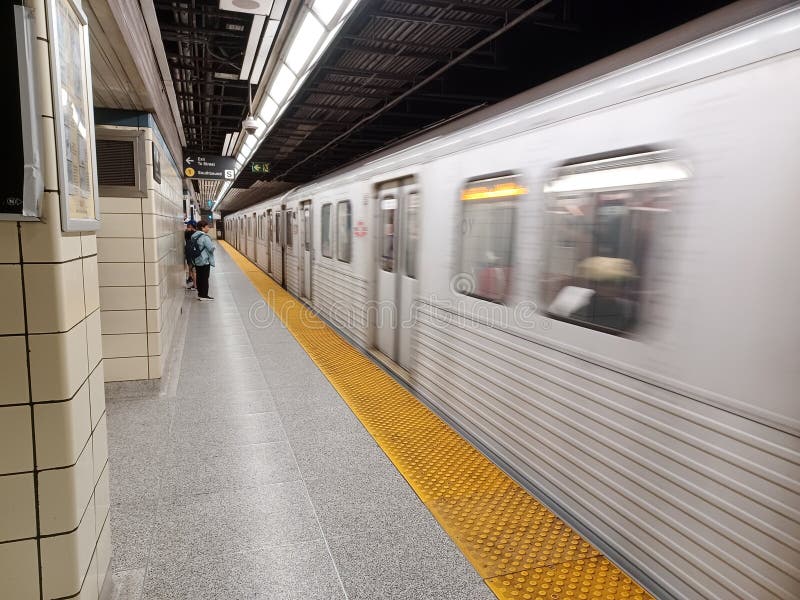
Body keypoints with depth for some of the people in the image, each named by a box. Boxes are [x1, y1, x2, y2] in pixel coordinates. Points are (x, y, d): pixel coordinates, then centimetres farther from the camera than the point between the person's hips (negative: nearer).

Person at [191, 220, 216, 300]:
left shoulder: (195, 236, 9)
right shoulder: (204, 237, -18)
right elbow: (211, 248, -19)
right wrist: (213, 248, 1)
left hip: (197, 261, 8)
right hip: (205, 261, -8)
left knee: (199, 278, 13)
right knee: (205, 278, -2)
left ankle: (200, 294, 19)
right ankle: (204, 295, 2)